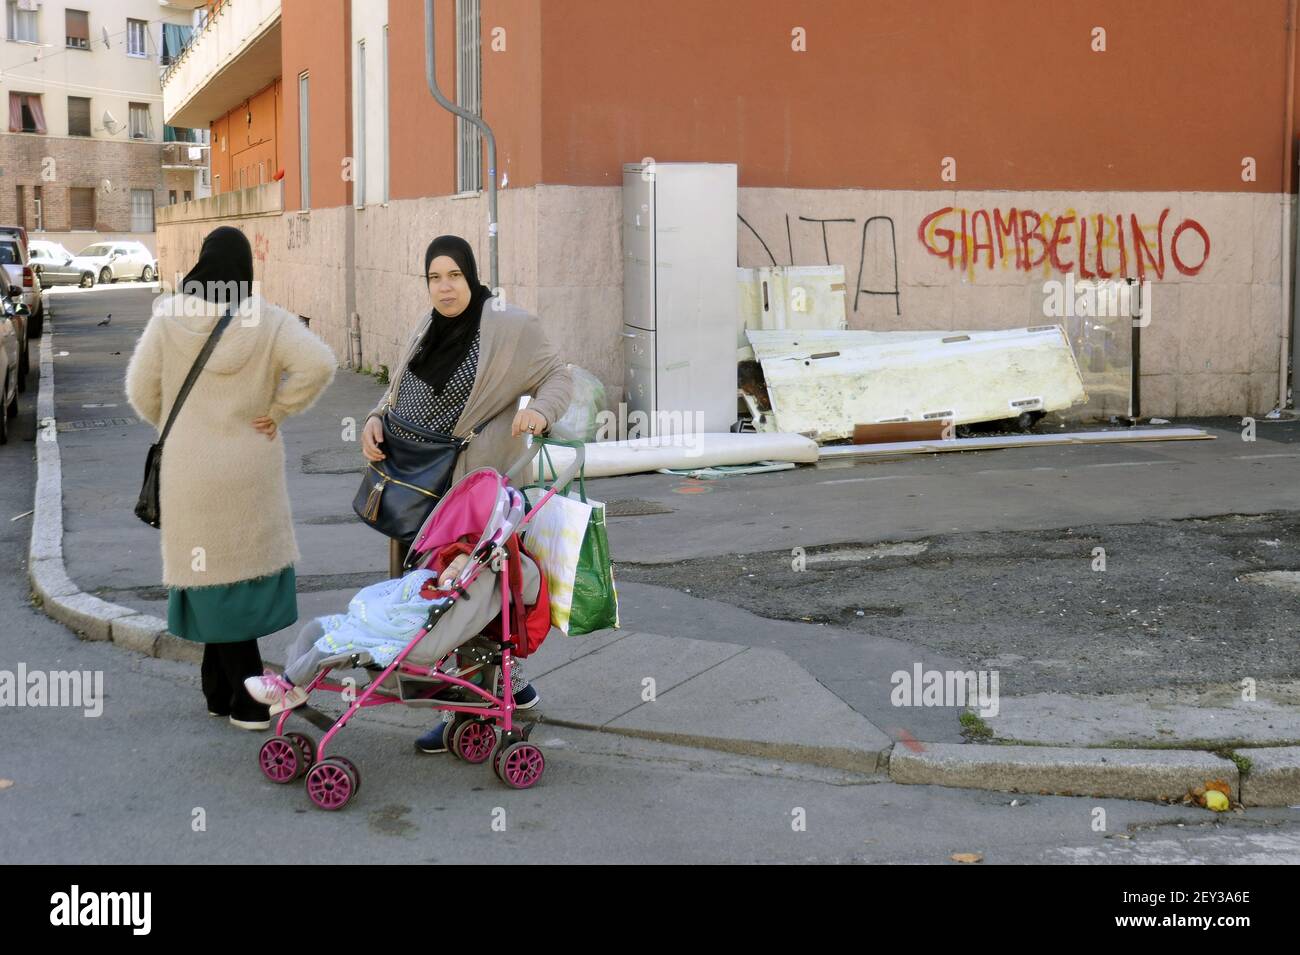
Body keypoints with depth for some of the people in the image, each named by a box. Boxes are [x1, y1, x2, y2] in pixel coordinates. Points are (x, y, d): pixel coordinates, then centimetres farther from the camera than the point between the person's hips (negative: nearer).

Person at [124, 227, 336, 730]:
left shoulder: (169, 317, -6)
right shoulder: (267, 320, -9)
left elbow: (142, 390, -3)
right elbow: (319, 364, -21)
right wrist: (277, 410, -8)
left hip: (190, 470, 1)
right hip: (249, 471, 0)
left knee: (214, 578, 9)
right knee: (243, 573, 10)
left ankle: (220, 692, 15)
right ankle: (247, 701, 15)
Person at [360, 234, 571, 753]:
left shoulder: (509, 325, -10)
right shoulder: (427, 328, 12)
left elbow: (558, 375, -6)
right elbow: (399, 389, 18)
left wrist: (539, 409, -26)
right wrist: (376, 420, -1)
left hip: (470, 483, -8)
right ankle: (510, 683, 27)